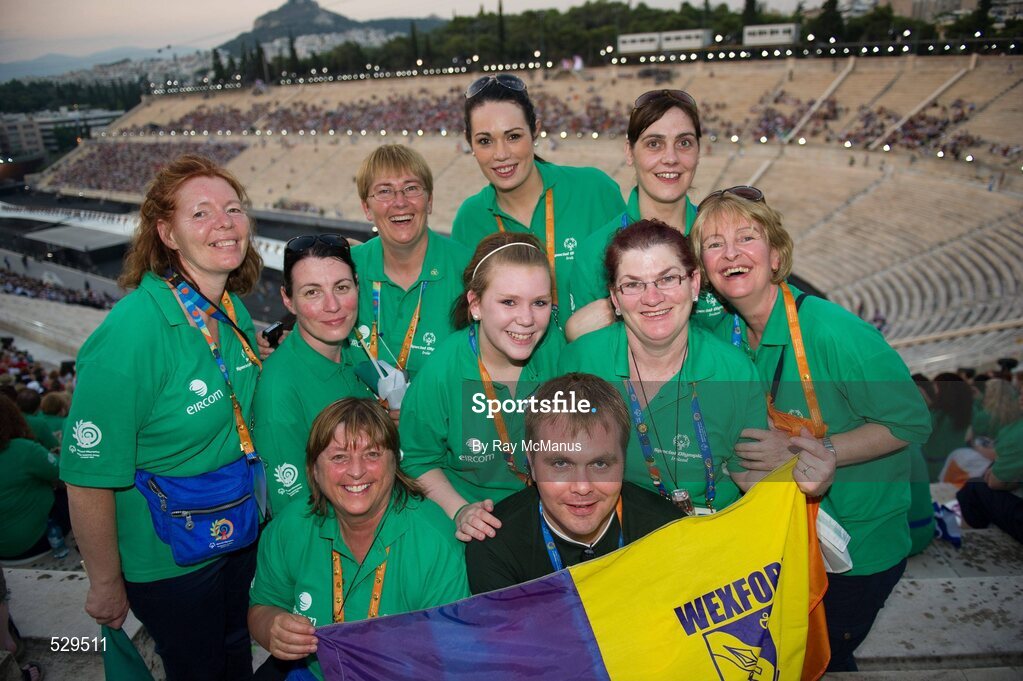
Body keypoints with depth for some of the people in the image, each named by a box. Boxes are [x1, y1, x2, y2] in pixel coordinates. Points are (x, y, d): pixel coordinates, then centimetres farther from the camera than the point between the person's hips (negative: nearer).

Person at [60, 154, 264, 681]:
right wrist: (106, 585, -13)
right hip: (168, 561, -6)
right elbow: (88, 478, -23)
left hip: (238, 534, 6)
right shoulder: (129, 335, -29)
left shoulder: (234, 311, -6)